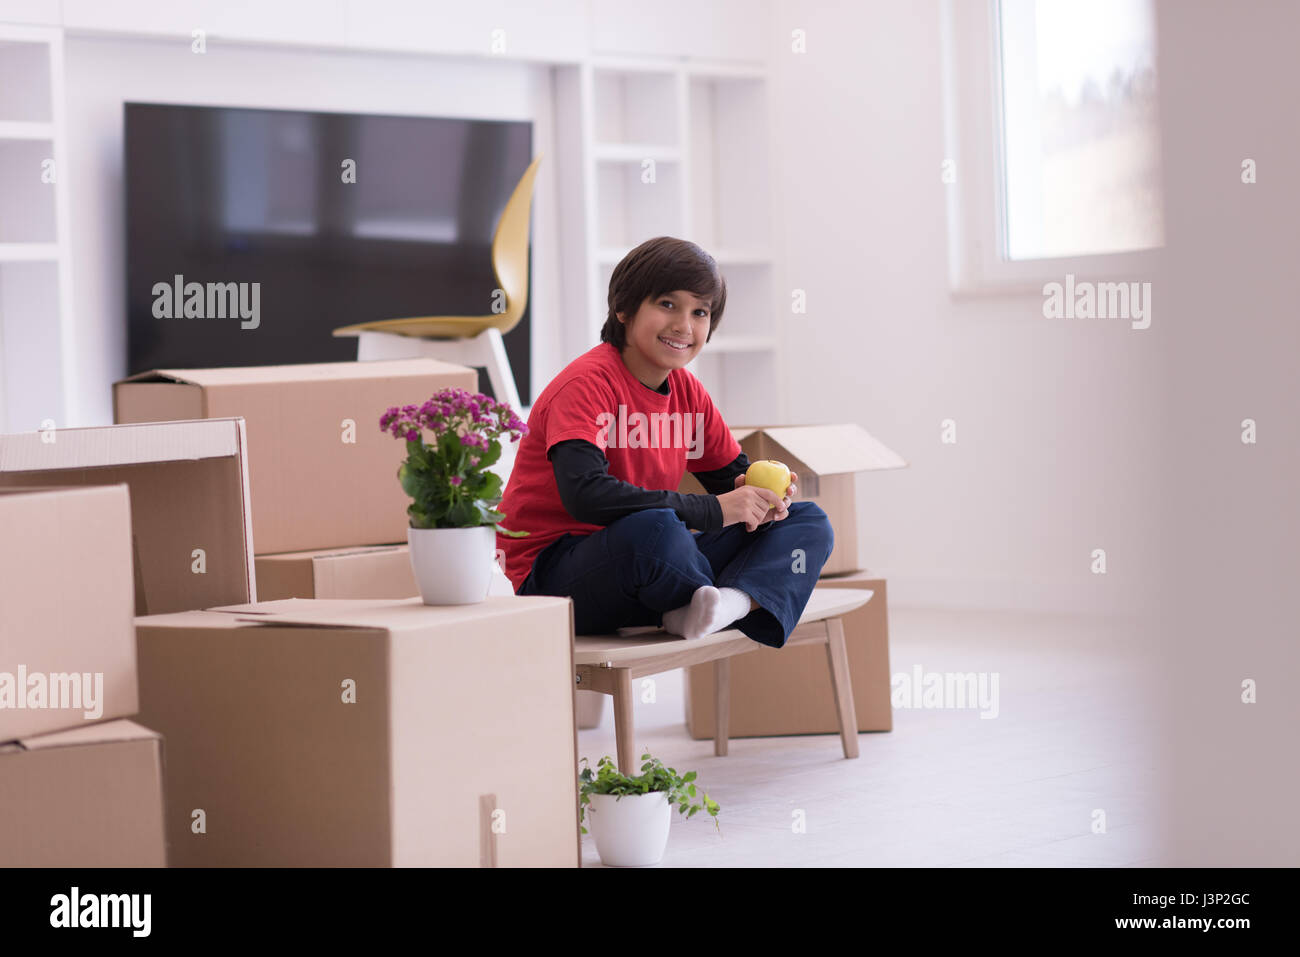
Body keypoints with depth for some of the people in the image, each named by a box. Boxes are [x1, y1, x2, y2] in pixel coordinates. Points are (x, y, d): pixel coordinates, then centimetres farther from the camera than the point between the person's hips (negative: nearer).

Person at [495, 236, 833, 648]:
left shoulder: (688, 392, 9)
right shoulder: (588, 383, -16)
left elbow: (732, 474, 17)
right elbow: (585, 494, -31)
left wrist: (761, 498, -10)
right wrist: (713, 511, -29)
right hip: (550, 578, -8)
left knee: (808, 523, 1)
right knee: (652, 528, -41)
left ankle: (738, 599, -29)